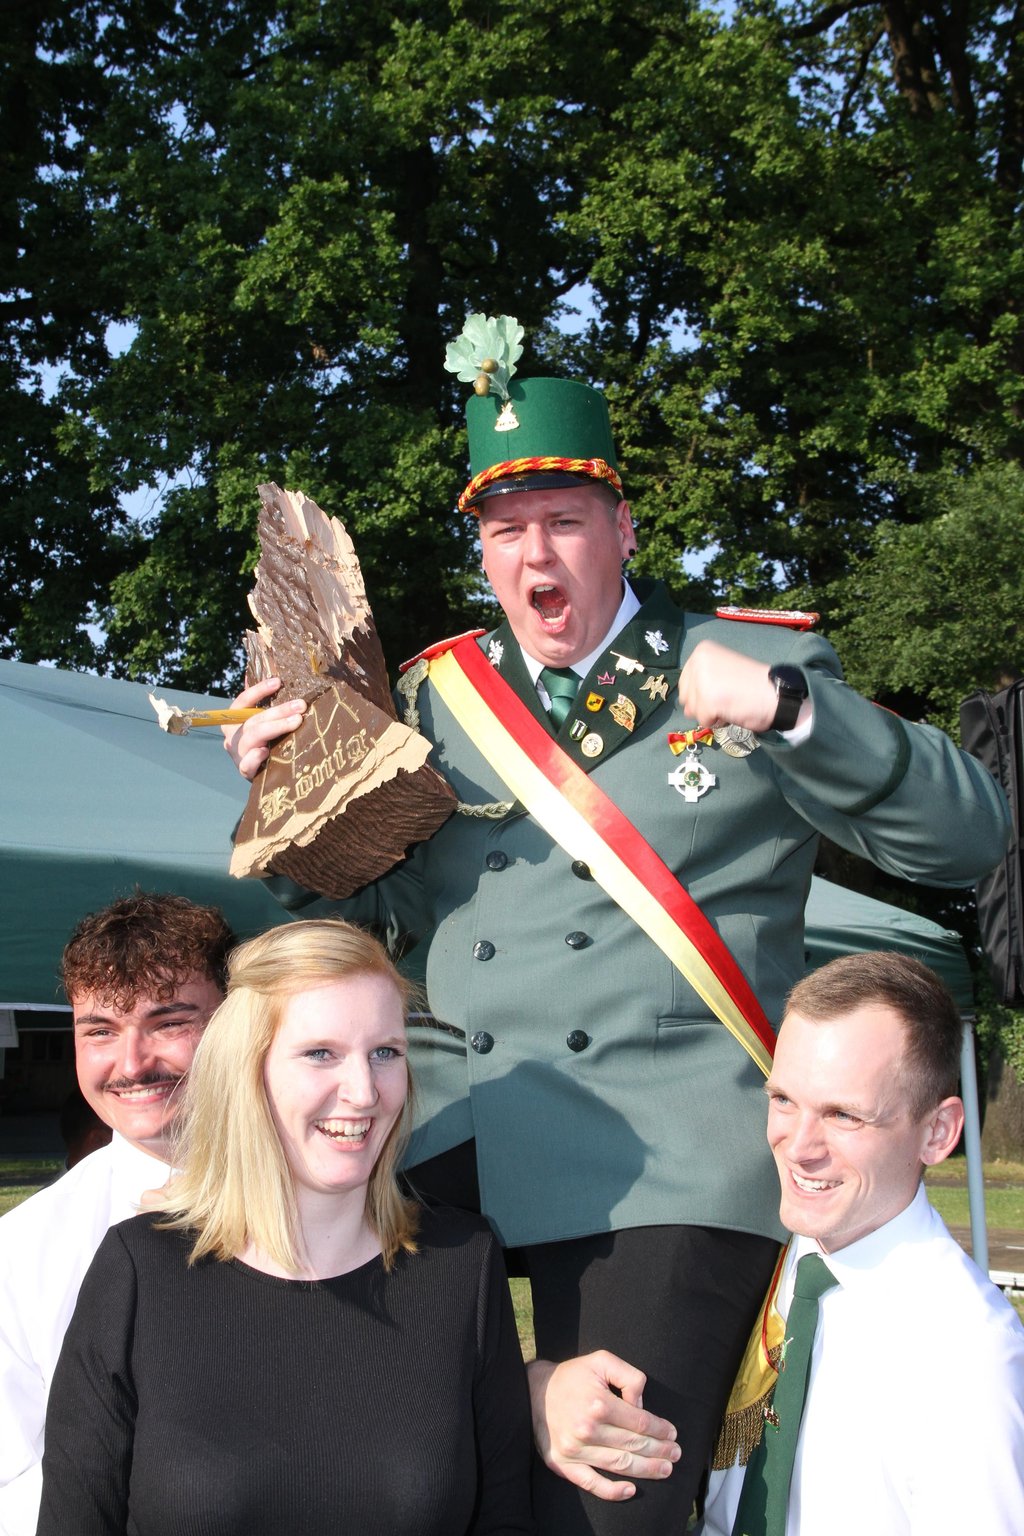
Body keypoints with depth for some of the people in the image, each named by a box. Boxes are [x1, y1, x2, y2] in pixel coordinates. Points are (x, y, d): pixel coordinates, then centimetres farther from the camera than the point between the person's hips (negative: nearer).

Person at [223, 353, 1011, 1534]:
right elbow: (378, 914, 20)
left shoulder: (749, 667, 5)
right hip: (457, 1118, 5)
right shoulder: (436, 696, 15)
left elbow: (964, 839, -3)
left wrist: (786, 709, -15)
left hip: (661, 1156, -4)